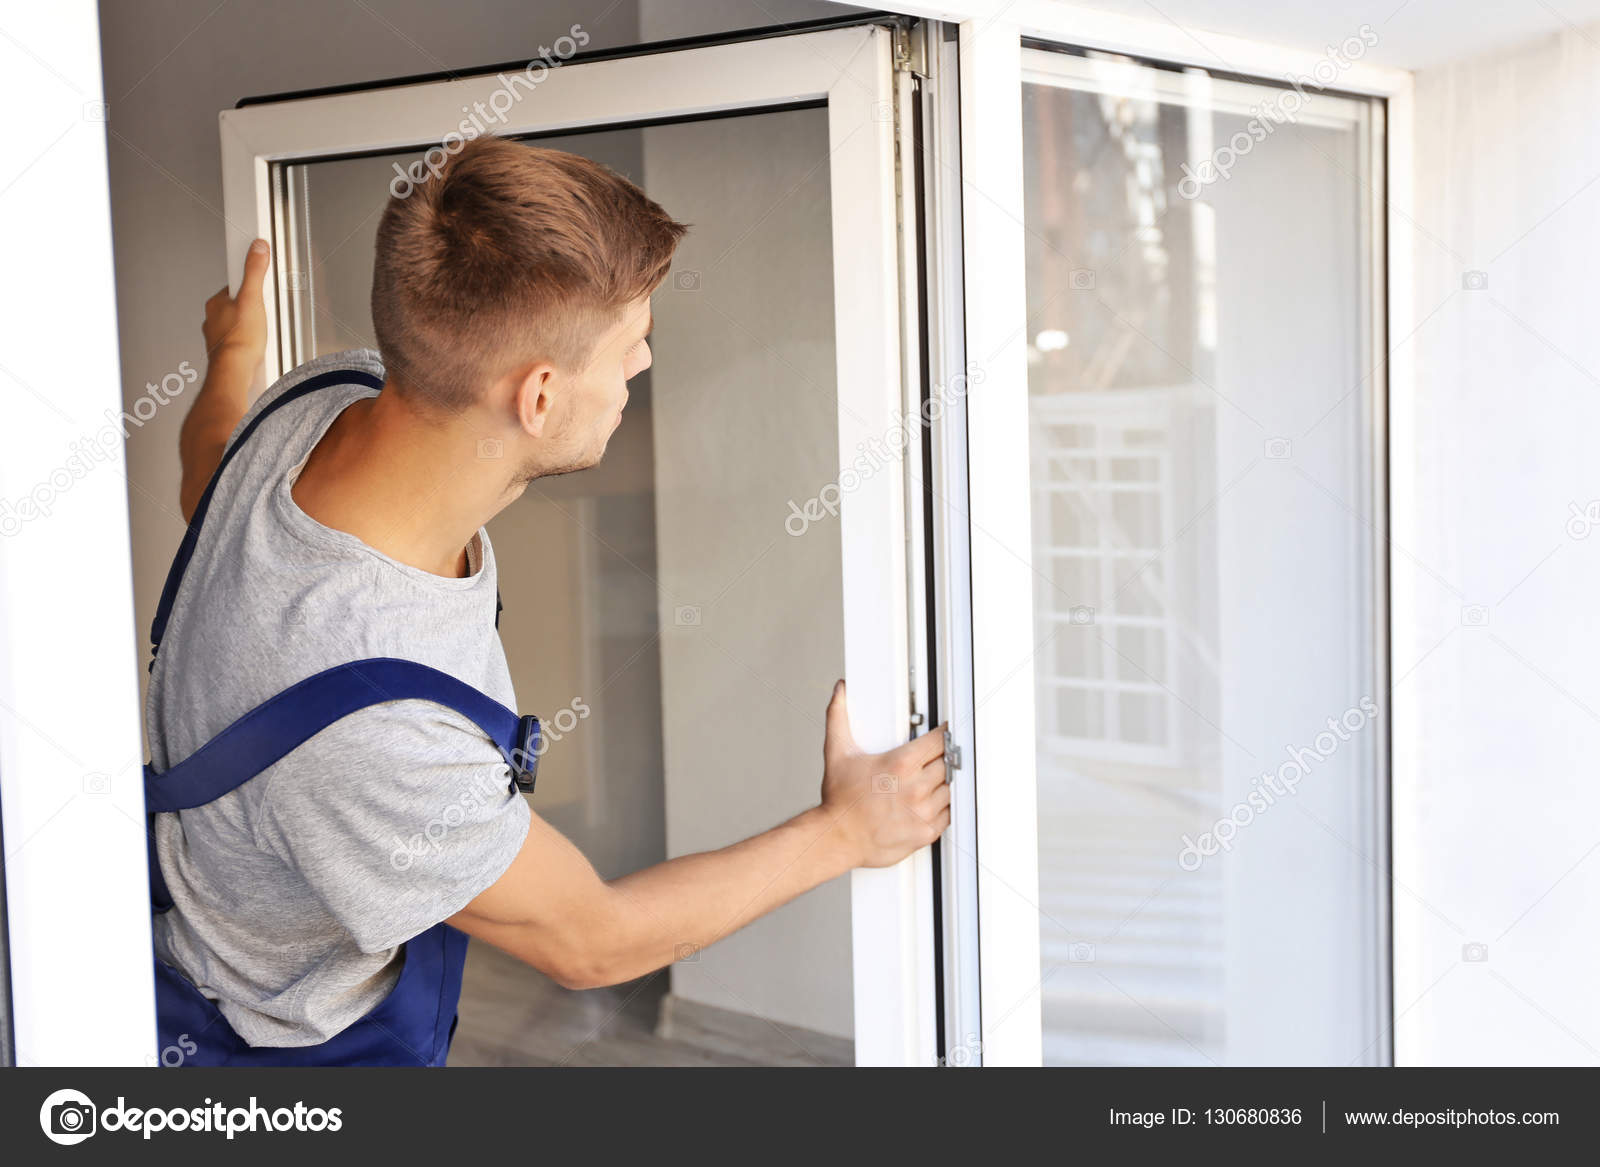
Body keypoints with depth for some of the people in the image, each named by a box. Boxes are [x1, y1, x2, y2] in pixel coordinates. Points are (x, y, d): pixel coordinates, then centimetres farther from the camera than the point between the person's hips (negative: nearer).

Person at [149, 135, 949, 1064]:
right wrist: (841, 832, -14)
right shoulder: (370, 733, -43)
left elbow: (211, 484, 9)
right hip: (292, 1050, -8)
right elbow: (588, 941, -24)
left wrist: (232, 361, 31)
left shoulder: (332, 392, -19)